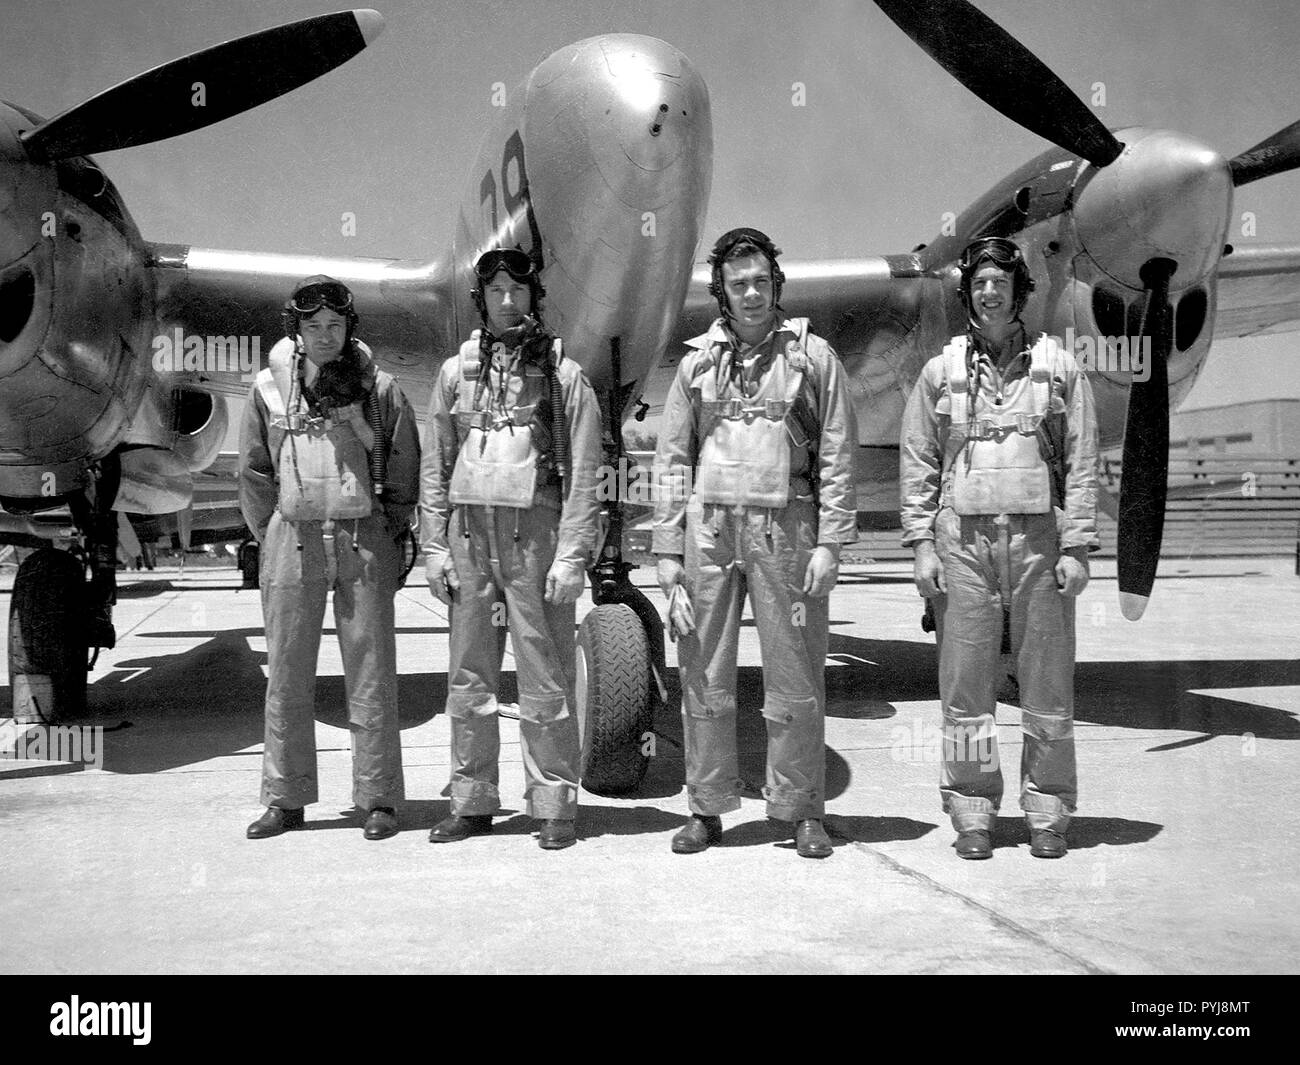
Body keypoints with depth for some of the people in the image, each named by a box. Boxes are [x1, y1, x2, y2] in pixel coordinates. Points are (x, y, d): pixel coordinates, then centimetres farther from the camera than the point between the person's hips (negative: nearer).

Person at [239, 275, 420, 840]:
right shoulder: (269, 386, 6)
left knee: (371, 672, 0)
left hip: (364, 537, -1)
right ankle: (285, 798, 14)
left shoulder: (378, 387, 2)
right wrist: (270, 533, 6)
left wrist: (390, 536, 1)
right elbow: (253, 471, 12)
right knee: (286, 673, 5)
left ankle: (378, 799, 8)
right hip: (292, 537, 2)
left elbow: (404, 469, 5)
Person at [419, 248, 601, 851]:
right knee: (468, 678, 8)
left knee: (544, 679, -2)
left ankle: (554, 805, 8)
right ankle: (472, 801, 18)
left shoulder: (563, 374, 2)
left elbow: (582, 474, -2)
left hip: (536, 532, -3)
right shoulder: (456, 372, 11)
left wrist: (572, 554, -9)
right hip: (469, 531, 3)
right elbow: (434, 467, 13)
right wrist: (434, 545, 5)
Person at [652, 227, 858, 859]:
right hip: (709, 527, 2)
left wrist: (830, 542, -6)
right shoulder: (698, 361, 11)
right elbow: (671, 459, 11)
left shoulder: (812, 355, 6)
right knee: (704, 677, 5)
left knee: (795, 680, 2)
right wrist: (668, 549, 4)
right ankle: (707, 808, 16)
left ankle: (802, 811, 13)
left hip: (786, 528, -2)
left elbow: (836, 456, 2)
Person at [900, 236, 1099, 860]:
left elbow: (1082, 464, 5)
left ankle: (1047, 812, 14)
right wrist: (921, 544, 0)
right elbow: (917, 463, 9)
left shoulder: (1058, 368, 8)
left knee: (1047, 683, 3)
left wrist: (1076, 546, -3)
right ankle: (972, 811, 12)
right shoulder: (941, 371, 10)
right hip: (963, 537, 1)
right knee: (965, 681, 2)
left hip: (1039, 536, 0)